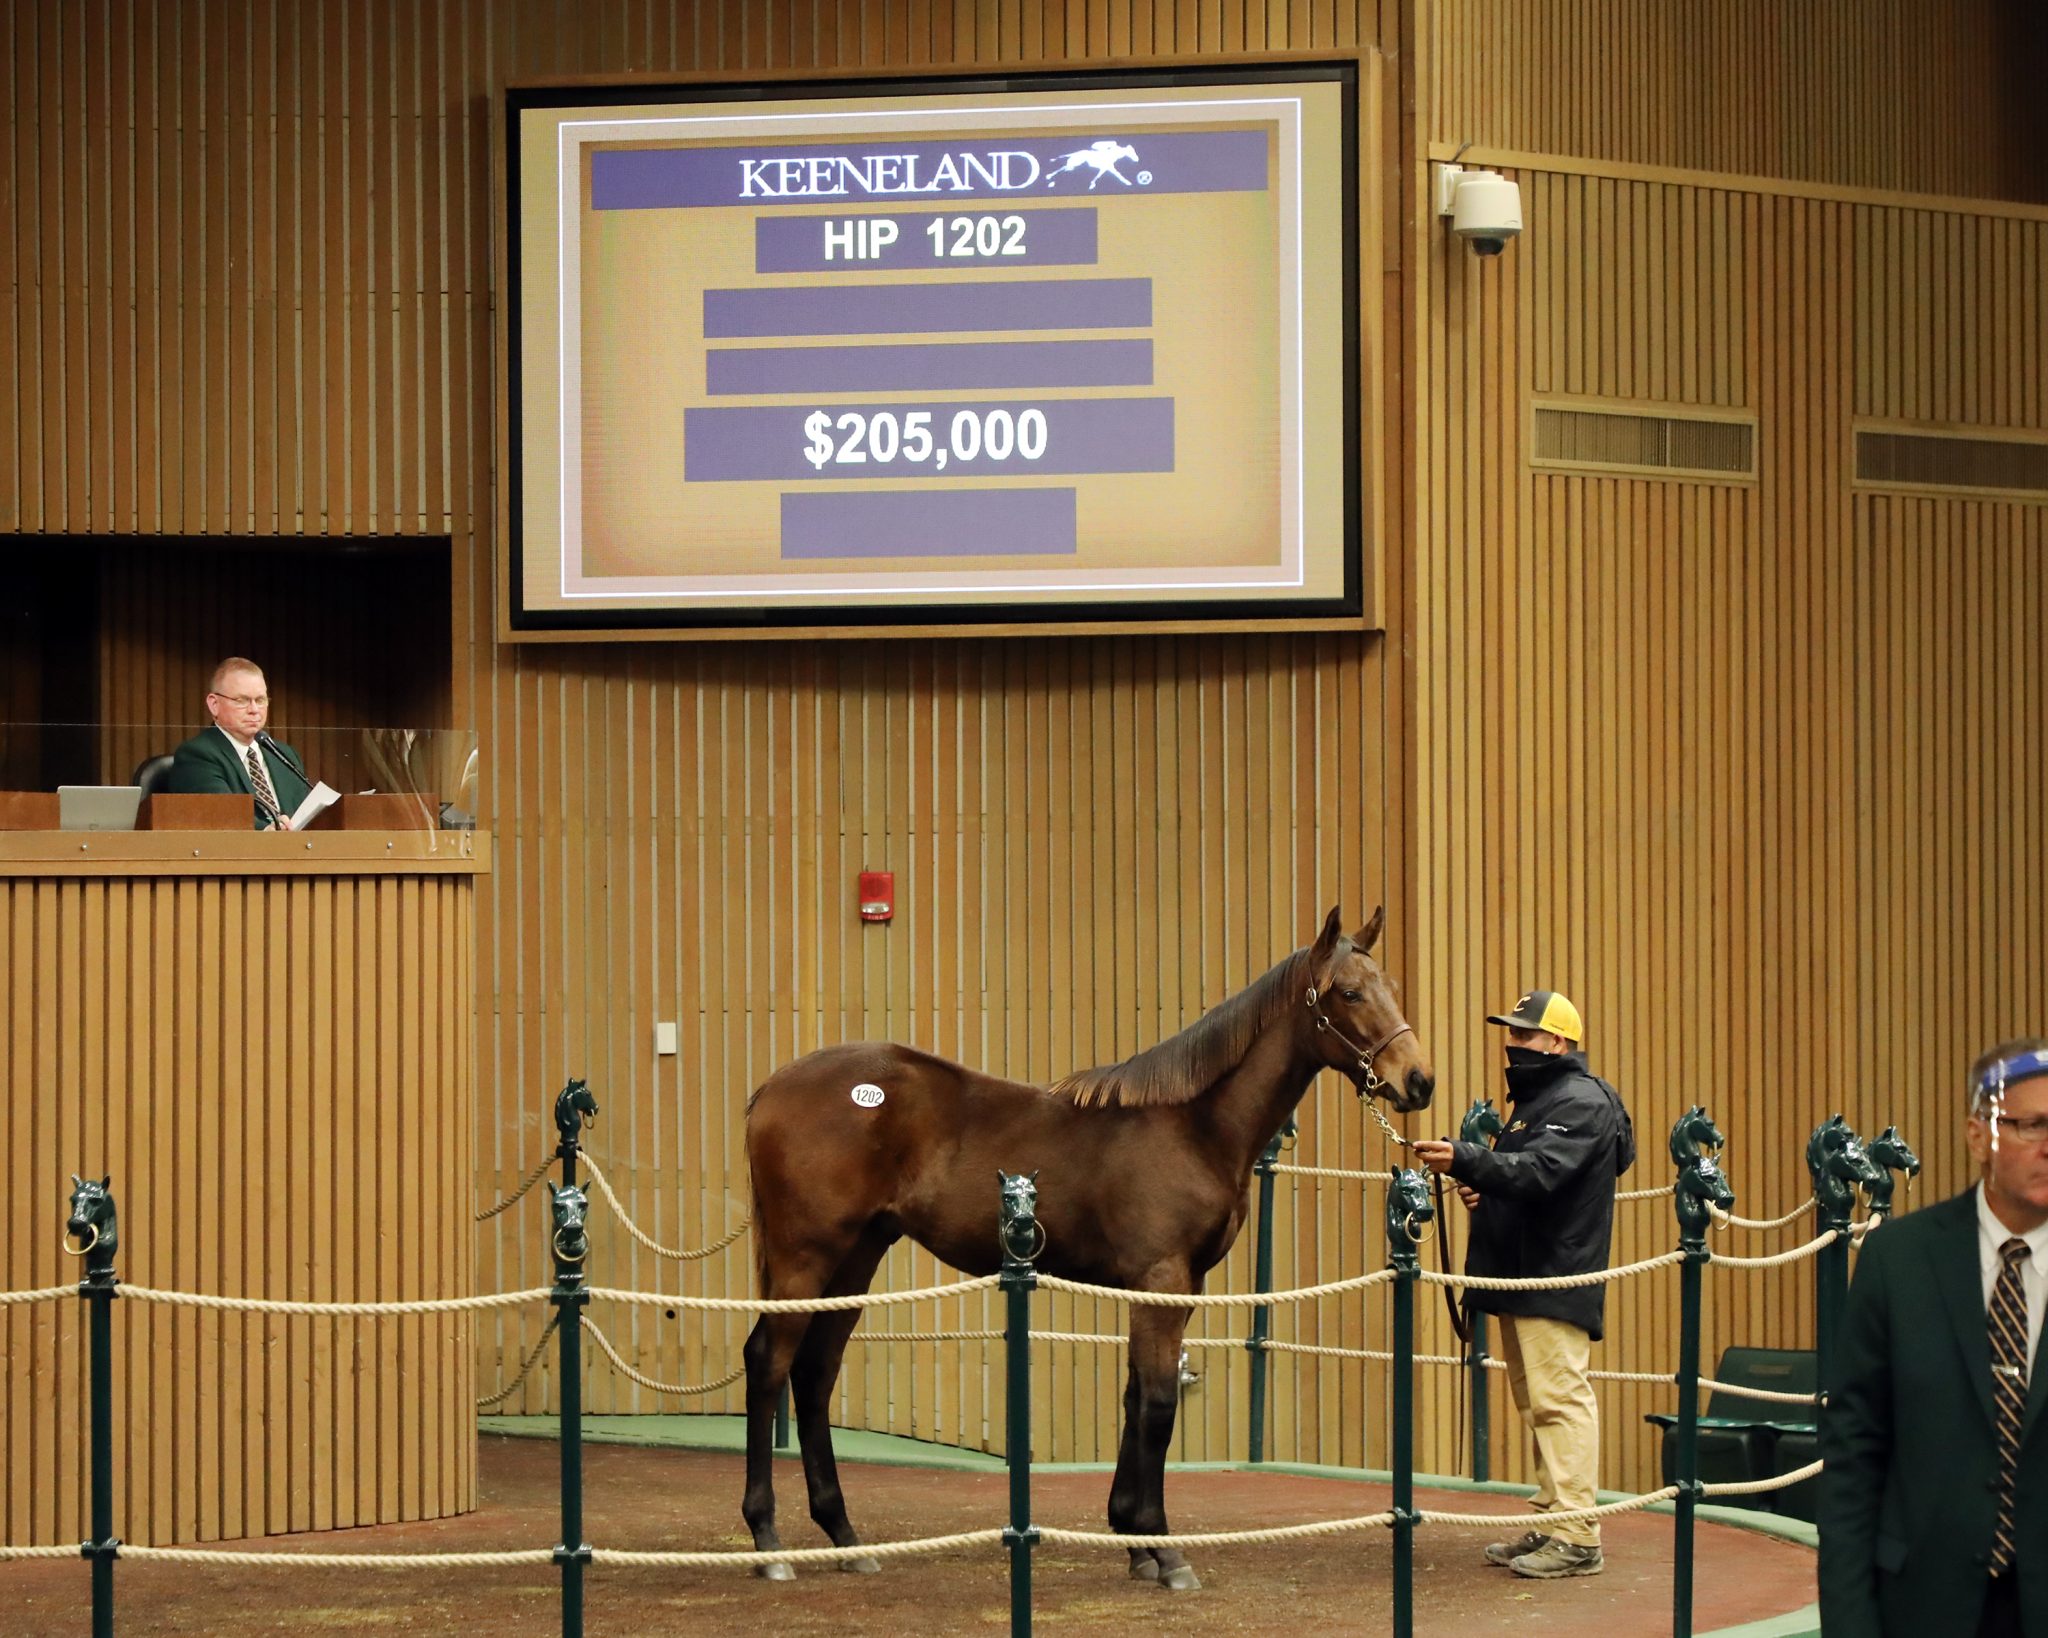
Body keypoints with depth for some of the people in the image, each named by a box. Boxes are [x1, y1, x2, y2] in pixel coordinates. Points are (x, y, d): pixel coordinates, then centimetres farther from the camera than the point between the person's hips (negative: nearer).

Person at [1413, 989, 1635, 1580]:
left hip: (1555, 1281, -11)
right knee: (1538, 1405, 13)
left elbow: (1539, 1171, -27)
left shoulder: (1582, 1103, -11)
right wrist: (1480, 1189, 5)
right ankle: (1549, 1522, 18)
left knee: (1560, 1400, -12)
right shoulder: (1532, 1099, 21)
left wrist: (1463, 1160, -39)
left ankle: (1577, 1538, -13)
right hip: (1522, 1281, 11)